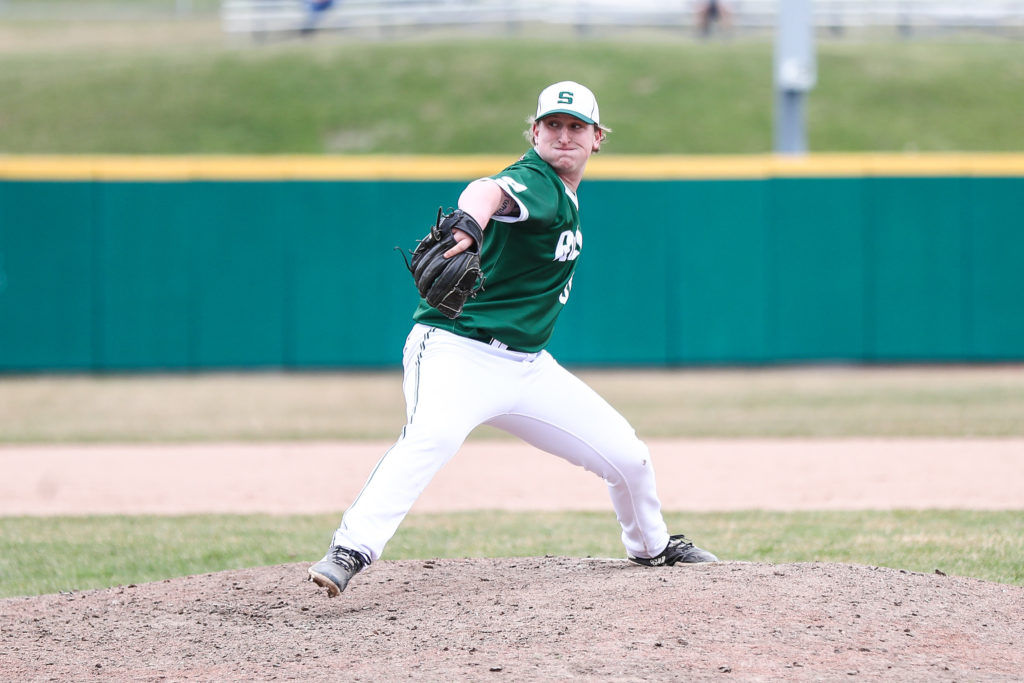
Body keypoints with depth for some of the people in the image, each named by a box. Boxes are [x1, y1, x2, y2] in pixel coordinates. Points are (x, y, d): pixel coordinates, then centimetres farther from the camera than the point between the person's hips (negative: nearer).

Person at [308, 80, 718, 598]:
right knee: (432, 434, -38)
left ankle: (651, 547, 36)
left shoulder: (565, 196, 13)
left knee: (628, 457, 10)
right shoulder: (534, 182, -16)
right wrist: (470, 224, -63)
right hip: (457, 350, -8)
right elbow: (489, 191, -41)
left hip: (527, 367, 8)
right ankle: (351, 550, -44)